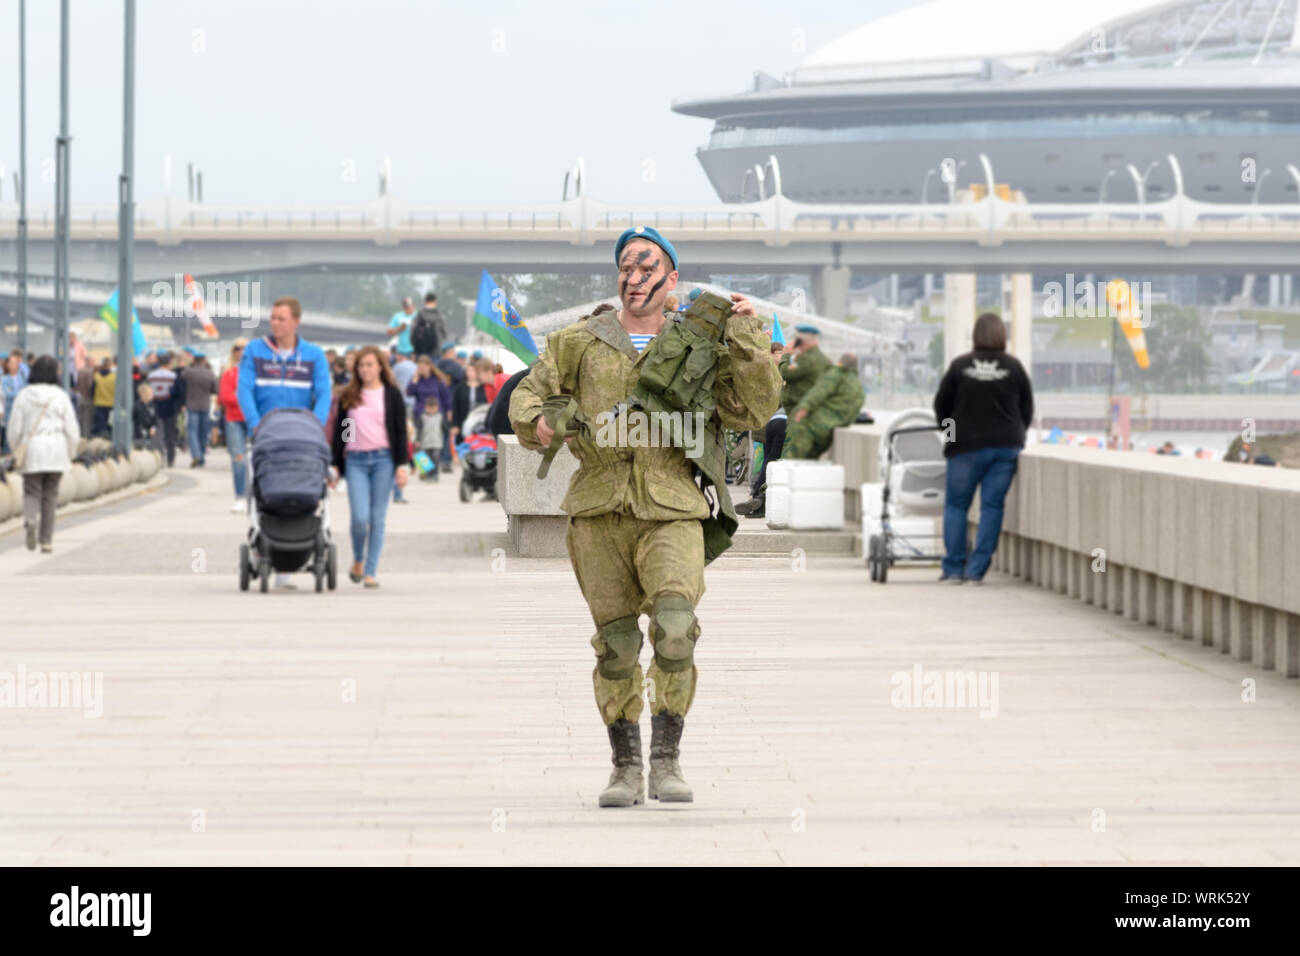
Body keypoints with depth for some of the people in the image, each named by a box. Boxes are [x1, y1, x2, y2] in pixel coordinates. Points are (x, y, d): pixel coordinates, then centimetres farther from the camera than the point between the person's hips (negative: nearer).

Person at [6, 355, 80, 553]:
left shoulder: (24, 396, -2)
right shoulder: (61, 396, -2)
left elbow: (15, 428, 0)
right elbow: (72, 429, -1)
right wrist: (71, 454, 11)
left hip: (31, 450, 0)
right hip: (56, 450, 0)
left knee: (32, 492, 7)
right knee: (50, 495, 8)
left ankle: (30, 519, -25)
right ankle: (46, 540, 8)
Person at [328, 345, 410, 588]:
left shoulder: (392, 394, 6)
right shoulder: (348, 397, 10)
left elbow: (400, 431, 4)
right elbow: (338, 433, 12)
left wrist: (402, 465, -4)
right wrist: (334, 466, 6)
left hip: (383, 459, -1)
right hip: (355, 461, 1)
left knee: (378, 518, 0)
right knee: (360, 517, -10)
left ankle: (370, 571, 5)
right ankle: (358, 560, 15)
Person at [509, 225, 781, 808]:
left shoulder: (698, 349, 10)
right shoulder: (579, 344, 13)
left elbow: (753, 411, 4)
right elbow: (528, 393, 18)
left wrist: (747, 339, -5)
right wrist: (537, 419, -5)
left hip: (672, 511, -2)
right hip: (599, 510, 2)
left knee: (675, 628, -20)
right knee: (616, 645, 2)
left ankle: (666, 761, -9)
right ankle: (625, 769, 13)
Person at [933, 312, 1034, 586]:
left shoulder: (960, 366, -4)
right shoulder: (1014, 367, -1)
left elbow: (941, 404, 4)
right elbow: (1027, 408, 7)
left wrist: (949, 431, 22)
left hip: (967, 446, -1)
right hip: (1006, 446, 1)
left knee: (956, 504, 9)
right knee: (992, 506, 4)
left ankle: (954, 569, 5)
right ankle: (976, 570, -1)